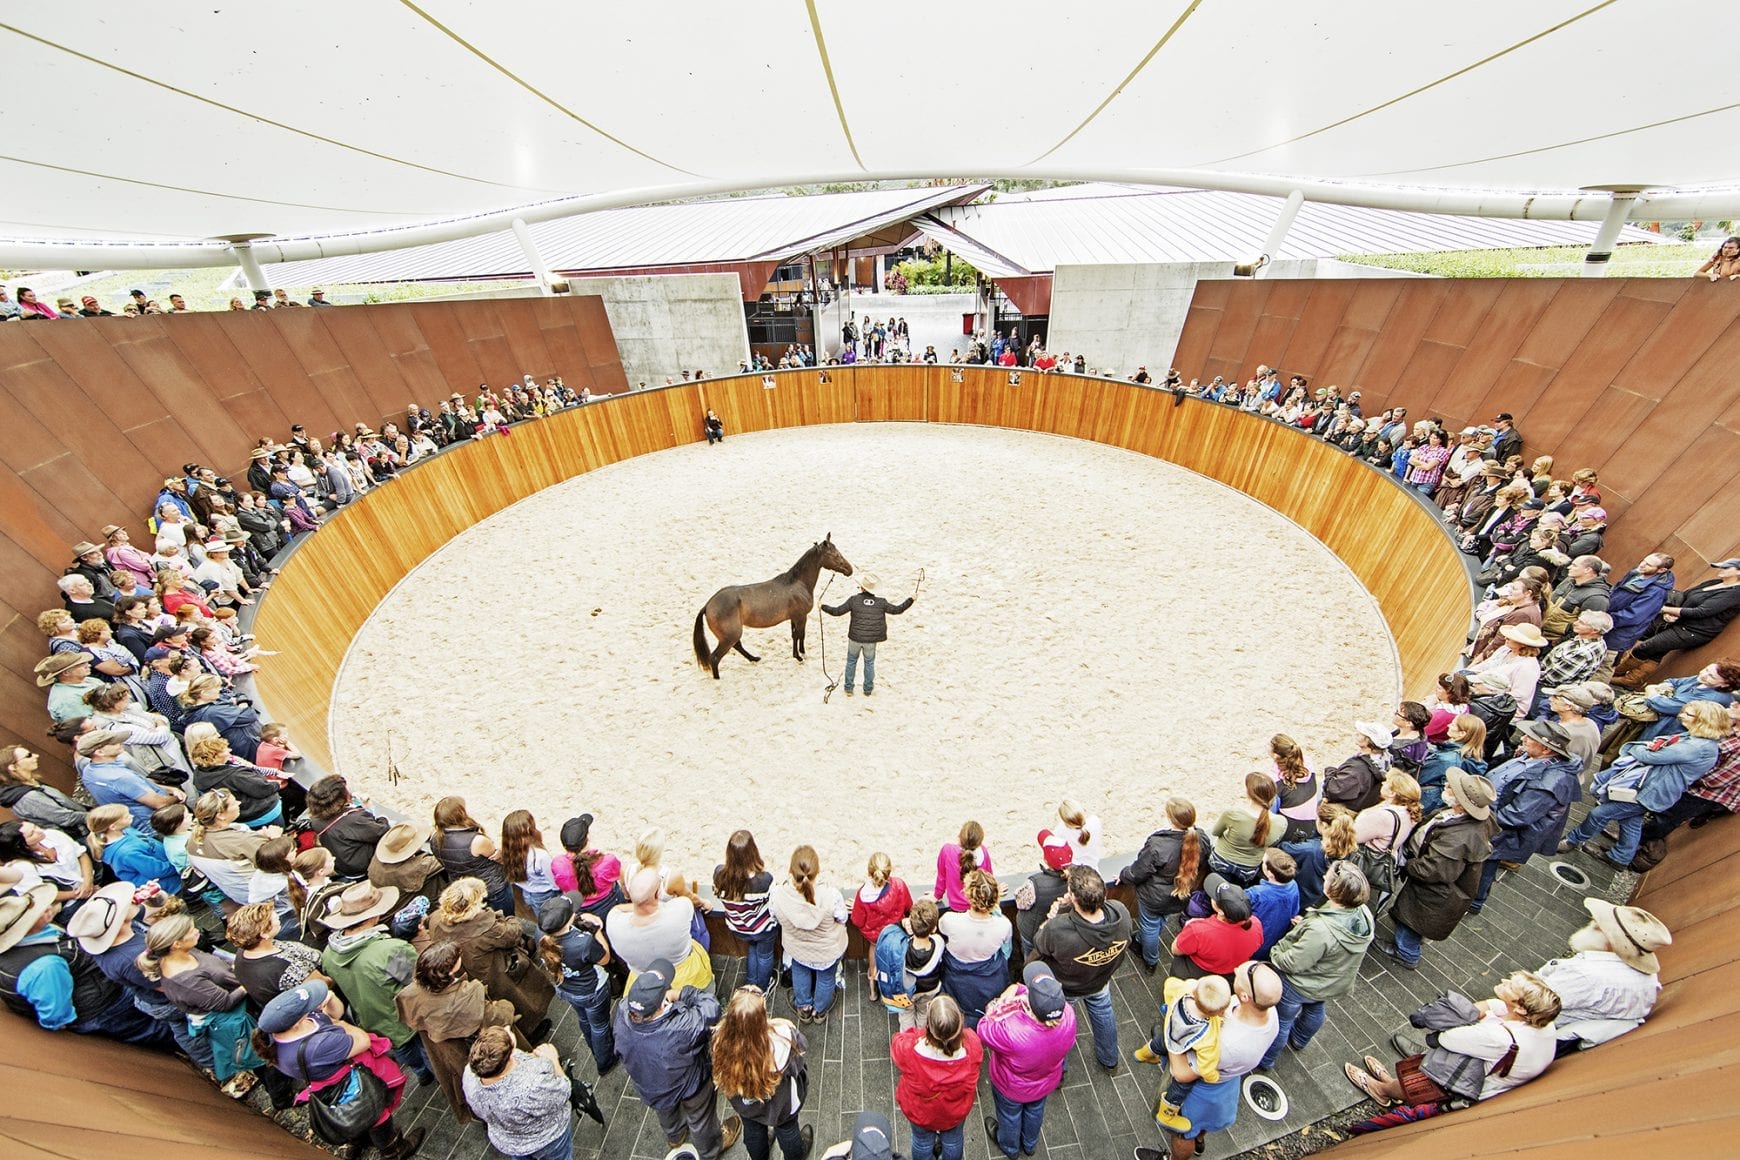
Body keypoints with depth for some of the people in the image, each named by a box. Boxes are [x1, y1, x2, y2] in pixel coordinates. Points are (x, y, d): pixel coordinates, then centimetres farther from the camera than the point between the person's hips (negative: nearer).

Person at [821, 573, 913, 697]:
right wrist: (911, 599, 14)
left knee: (851, 662, 19)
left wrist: (823, 607, 5)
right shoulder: (881, 602, -7)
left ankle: (848, 688, 27)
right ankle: (868, 689, 31)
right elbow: (897, 610, 2)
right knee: (869, 663, 20)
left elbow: (837, 611, -11)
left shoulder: (854, 600, -12)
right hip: (871, 640, 1)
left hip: (855, 638, -1)